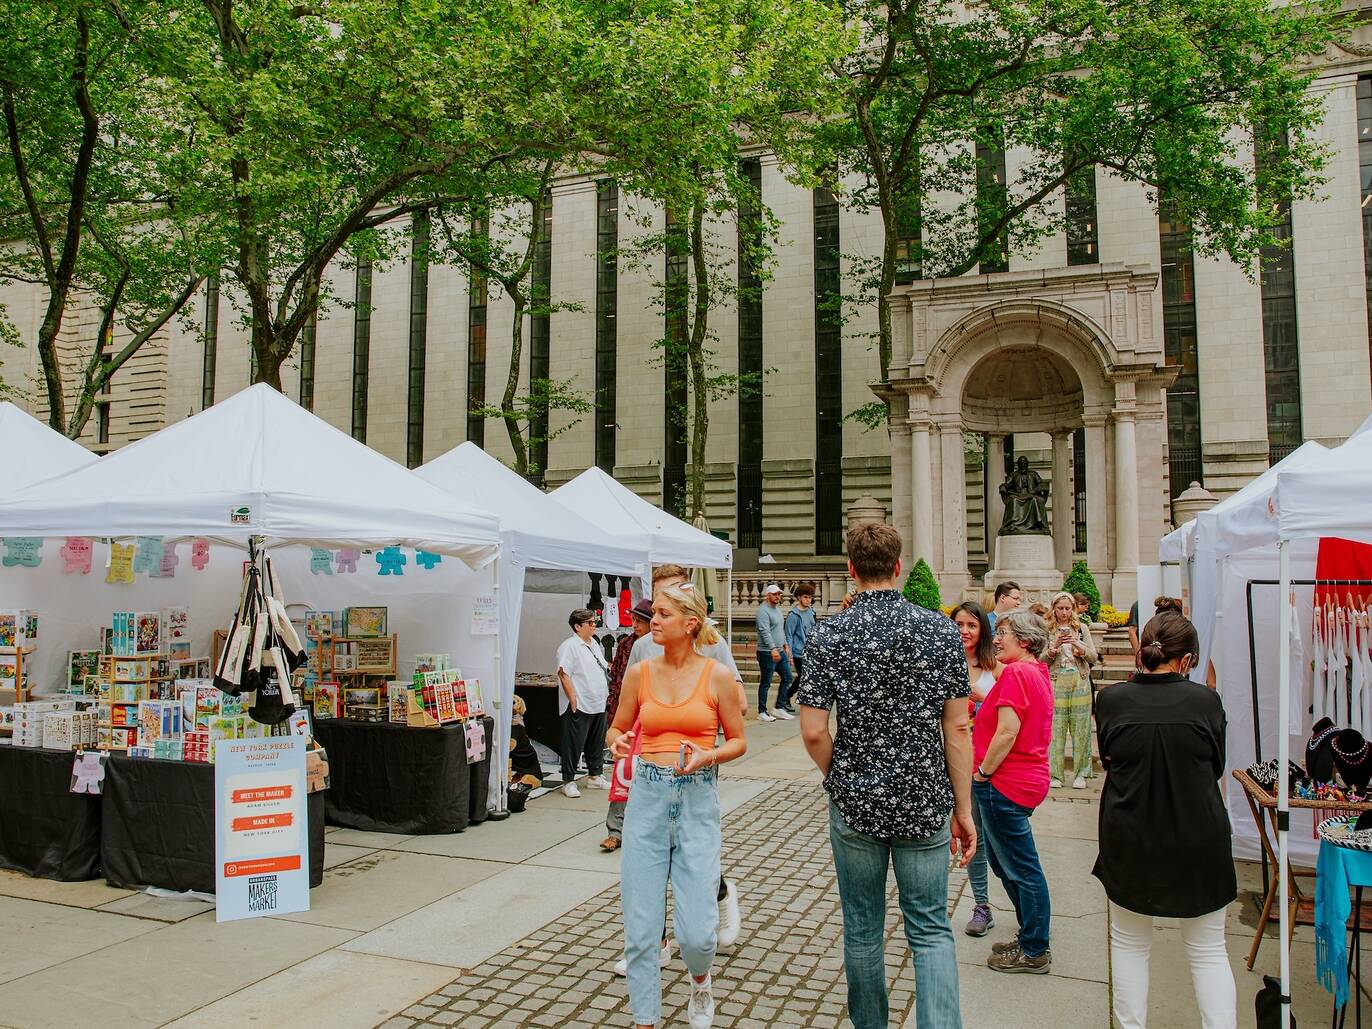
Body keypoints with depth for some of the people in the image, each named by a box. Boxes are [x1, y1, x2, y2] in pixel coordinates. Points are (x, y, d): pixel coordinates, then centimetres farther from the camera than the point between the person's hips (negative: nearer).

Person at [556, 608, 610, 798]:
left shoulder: (594, 644, 15)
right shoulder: (569, 646, -13)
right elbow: (563, 673, -20)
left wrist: (605, 694, 19)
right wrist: (573, 700, -22)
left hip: (598, 704, 9)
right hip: (579, 707, -9)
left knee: (596, 743, 17)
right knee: (574, 745, -1)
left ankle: (595, 777, 28)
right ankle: (568, 781, 7)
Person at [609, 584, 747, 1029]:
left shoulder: (717, 676, -3)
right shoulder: (639, 674, 3)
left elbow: (738, 742, 5)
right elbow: (617, 729, 14)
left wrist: (709, 756, -15)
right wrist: (617, 742, -8)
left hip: (698, 800, -2)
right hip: (647, 797, 2)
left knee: (696, 932, -3)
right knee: (640, 928, 4)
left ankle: (700, 979, 32)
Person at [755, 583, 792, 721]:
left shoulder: (776, 610, 16)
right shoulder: (763, 610, -15)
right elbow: (764, 631, -25)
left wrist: (785, 645, 21)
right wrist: (773, 649, -33)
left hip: (780, 651, 9)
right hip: (767, 653, -9)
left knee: (787, 677, 10)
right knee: (766, 683, -1)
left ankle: (779, 708, 17)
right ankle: (762, 712, 8)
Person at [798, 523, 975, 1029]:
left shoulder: (828, 636, -9)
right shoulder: (941, 630, -6)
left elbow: (813, 732, -11)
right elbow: (956, 727, -4)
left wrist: (842, 780, 7)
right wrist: (963, 807, 4)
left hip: (855, 804, 0)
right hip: (926, 802, 1)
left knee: (863, 929, 16)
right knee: (931, 929, 11)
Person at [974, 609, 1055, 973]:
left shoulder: (1016, 672, -18)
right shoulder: (1037, 673, 12)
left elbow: (1007, 731, -23)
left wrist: (983, 772, -13)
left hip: (1006, 783, -10)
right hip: (1028, 778, 10)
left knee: (1021, 869, 3)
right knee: (1004, 863, 20)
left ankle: (1034, 951, 16)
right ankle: (1030, 937, 32)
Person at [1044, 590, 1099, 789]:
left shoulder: (1082, 629, 9)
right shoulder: (1046, 630, 4)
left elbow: (1093, 657, 4)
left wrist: (1078, 645, -12)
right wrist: (1054, 647, -15)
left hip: (1080, 683, 1)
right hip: (1056, 684, -1)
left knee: (1081, 729, 3)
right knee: (1055, 730, -2)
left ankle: (1081, 774, 12)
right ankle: (1055, 774, 6)